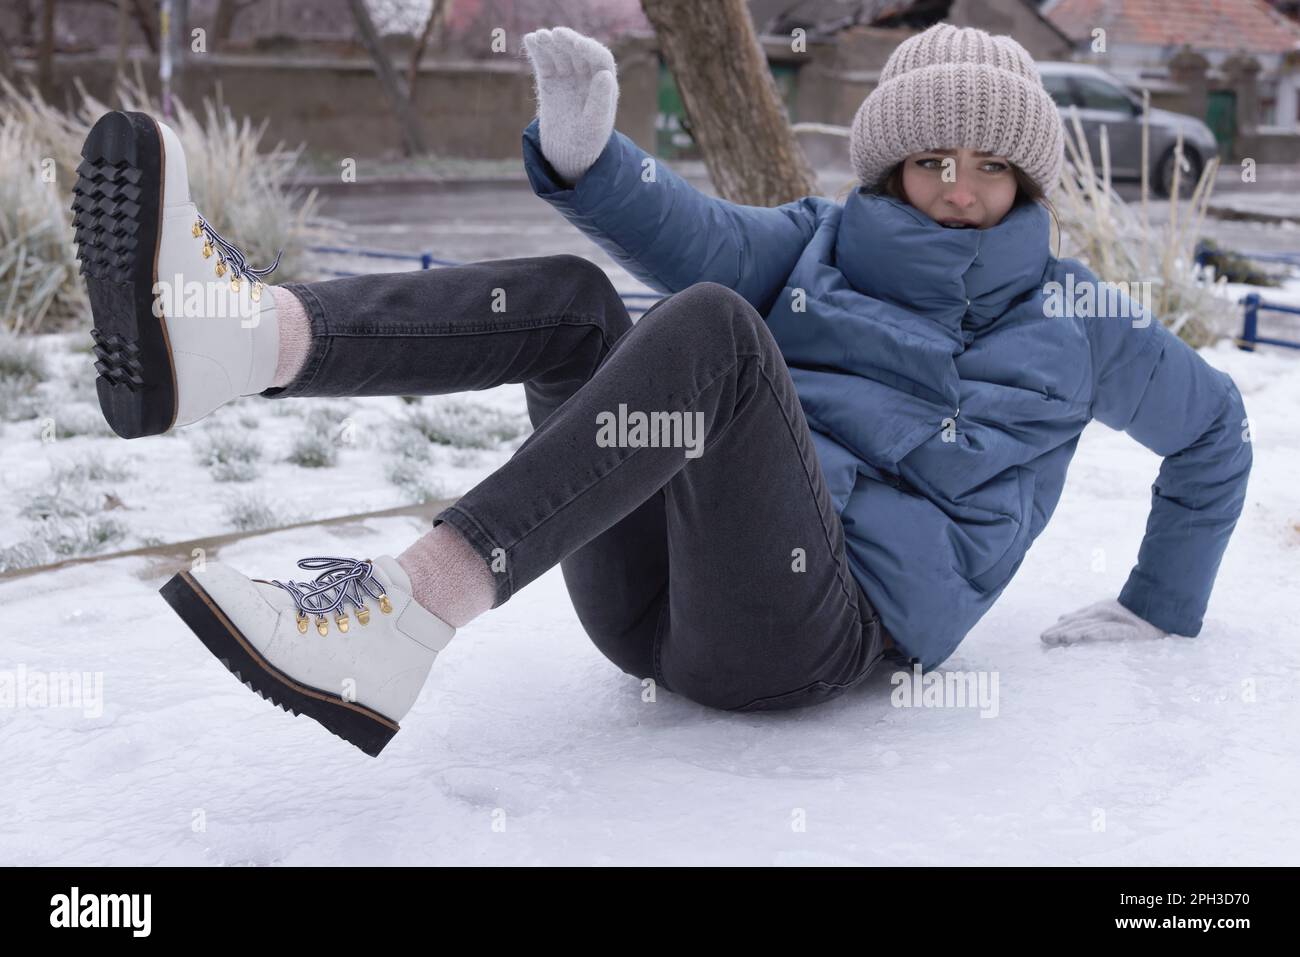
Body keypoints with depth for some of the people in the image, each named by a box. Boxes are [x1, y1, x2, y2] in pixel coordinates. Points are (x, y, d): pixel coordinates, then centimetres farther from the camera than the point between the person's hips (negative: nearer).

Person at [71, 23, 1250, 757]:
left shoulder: (1072, 317, 15)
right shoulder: (824, 245, 19)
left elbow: (1211, 426, 28)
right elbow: (701, 238, -2)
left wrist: (1161, 611, 27)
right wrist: (585, 149, -22)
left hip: (820, 625, -4)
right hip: (651, 599, 4)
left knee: (712, 325, -29)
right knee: (571, 303, -15)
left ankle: (395, 627, -43)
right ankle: (232, 342, -41)